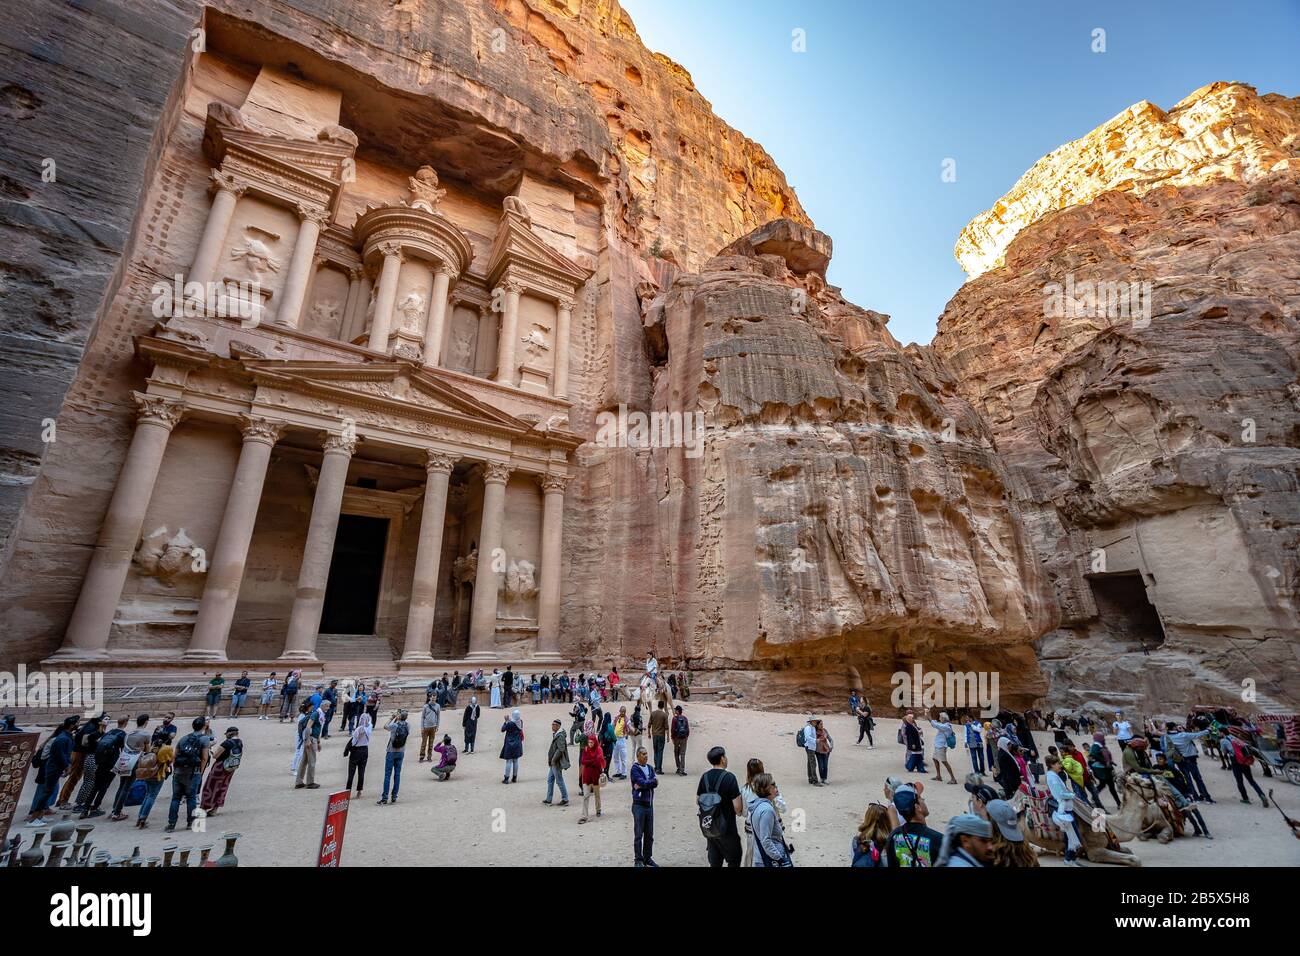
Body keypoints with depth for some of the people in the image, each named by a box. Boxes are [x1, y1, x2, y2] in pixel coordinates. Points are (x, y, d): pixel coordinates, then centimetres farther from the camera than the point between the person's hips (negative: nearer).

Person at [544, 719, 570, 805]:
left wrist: (553, 759, -20)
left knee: (559, 781, -1)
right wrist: (550, 758, 13)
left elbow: (561, 749, -26)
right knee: (550, 780, 15)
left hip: (557, 763, -10)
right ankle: (548, 799, 25)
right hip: (553, 763, 10)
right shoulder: (555, 734, 11)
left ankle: (565, 799, 9)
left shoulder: (560, 736, -19)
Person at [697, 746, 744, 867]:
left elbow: (697, 800, 8)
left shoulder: (705, 776, -2)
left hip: (708, 828, 5)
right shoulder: (729, 777, -19)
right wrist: (739, 810, 1)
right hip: (726, 828, -5)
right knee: (734, 857, 15)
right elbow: (737, 807, -20)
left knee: (714, 861, 18)